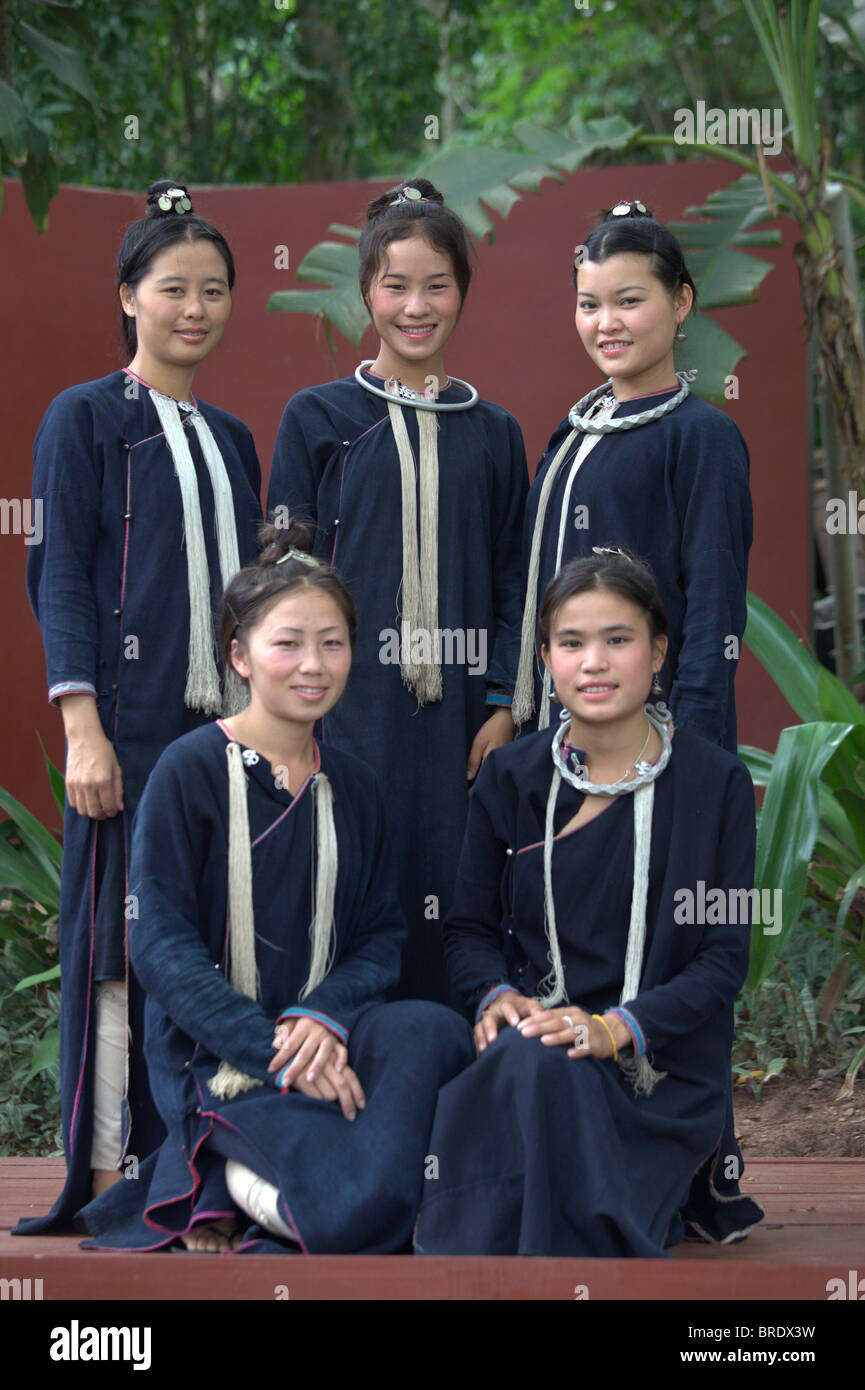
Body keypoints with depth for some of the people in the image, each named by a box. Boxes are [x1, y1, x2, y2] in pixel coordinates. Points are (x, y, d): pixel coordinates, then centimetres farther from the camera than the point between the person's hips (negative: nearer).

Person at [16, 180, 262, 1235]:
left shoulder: (231, 438, 18)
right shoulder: (85, 418, 1)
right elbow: (61, 575, -6)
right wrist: (83, 726, -15)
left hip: (231, 716, 6)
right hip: (132, 719, -6)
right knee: (123, 939, -4)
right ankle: (109, 1175, 1)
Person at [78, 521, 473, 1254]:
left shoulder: (353, 784, 11)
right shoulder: (188, 773, -5)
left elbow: (381, 937, 9)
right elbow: (163, 947, -10)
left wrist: (324, 1016, -14)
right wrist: (272, 1051, -20)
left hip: (319, 1032, 6)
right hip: (211, 1055, -6)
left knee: (436, 1030, -30)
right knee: (355, 1203, -31)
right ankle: (224, 1171, -2)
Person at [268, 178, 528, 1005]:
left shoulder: (493, 434, 11)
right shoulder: (317, 419, 4)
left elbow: (512, 584, 10)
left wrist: (503, 707, -1)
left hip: (456, 713, 2)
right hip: (353, 711, -2)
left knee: (447, 898, 2)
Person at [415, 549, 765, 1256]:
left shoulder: (717, 783, 0)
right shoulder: (511, 776, 8)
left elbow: (725, 954, -2)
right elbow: (470, 925, 13)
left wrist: (616, 1027, -18)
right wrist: (497, 996, -11)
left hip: (661, 1060, -2)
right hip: (534, 1030, 2)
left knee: (539, 1070, -35)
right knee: (529, 1066, -35)